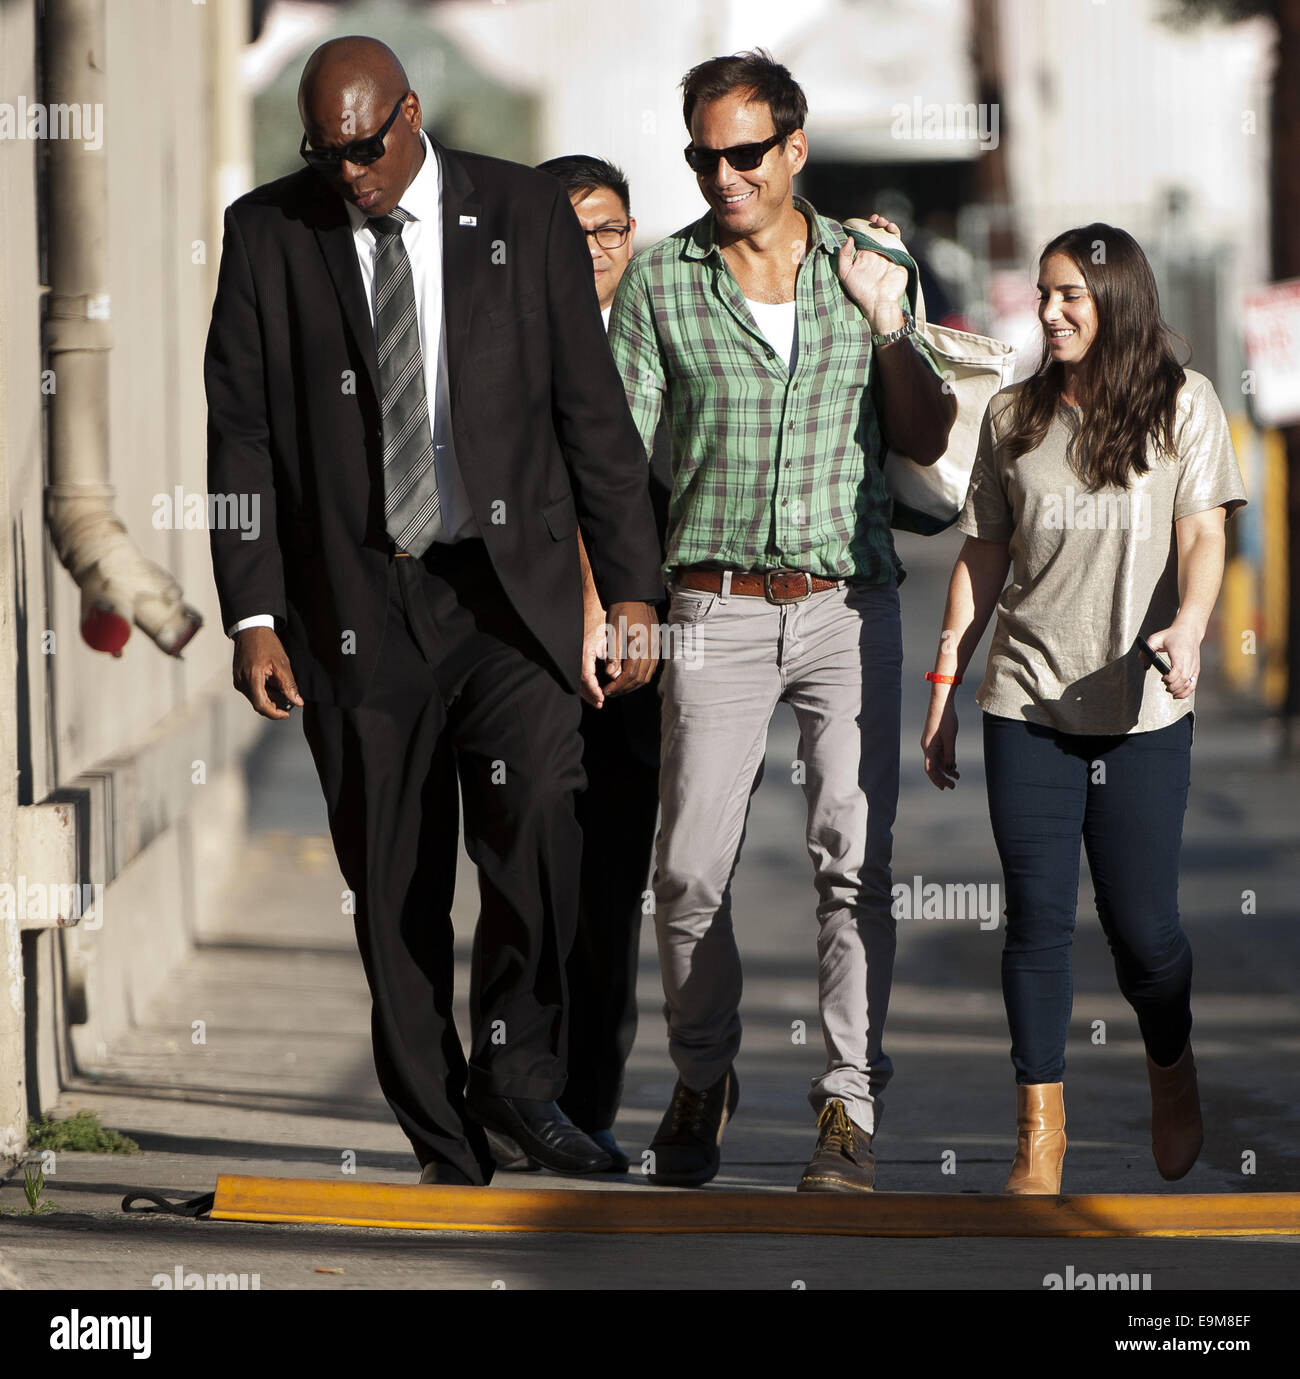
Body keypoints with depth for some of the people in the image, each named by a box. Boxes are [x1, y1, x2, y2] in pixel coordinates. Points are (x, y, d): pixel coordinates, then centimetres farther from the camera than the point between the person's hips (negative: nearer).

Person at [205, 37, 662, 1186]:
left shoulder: (525, 213, 3)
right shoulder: (268, 233, 4)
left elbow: (593, 410, 5)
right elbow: (240, 435, 6)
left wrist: (629, 587, 1)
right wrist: (254, 615, -1)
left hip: (510, 590, -1)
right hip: (355, 606, 1)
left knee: (535, 824, -21)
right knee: (394, 887, 2)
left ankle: (517, 1073, -3)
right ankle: (448, 1151, 12)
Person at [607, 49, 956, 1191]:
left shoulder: (865, 266, 8)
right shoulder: (661, 284, 2)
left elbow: (928, 443, 9)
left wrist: (887, 326, -6)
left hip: (851, 604, 1)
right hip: (718, 613, -1)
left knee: (855, 861, -7)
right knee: (690, 870, -4)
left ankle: (851, 1104, -2)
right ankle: (702, 1078, 18)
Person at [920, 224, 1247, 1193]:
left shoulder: (1183, 404, 3)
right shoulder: (1014, 417, 11)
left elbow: (1204, 538, -4)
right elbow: (983, 556, 15)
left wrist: (1187, 625, -24)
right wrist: (944, 684, 12)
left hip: (1142, 710, -2)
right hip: (1027, 707, 2)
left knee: (1140, 923, 0)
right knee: (1038, 919, -2)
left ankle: (1171, 1069, 30)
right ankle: (1041, 1136, 4)